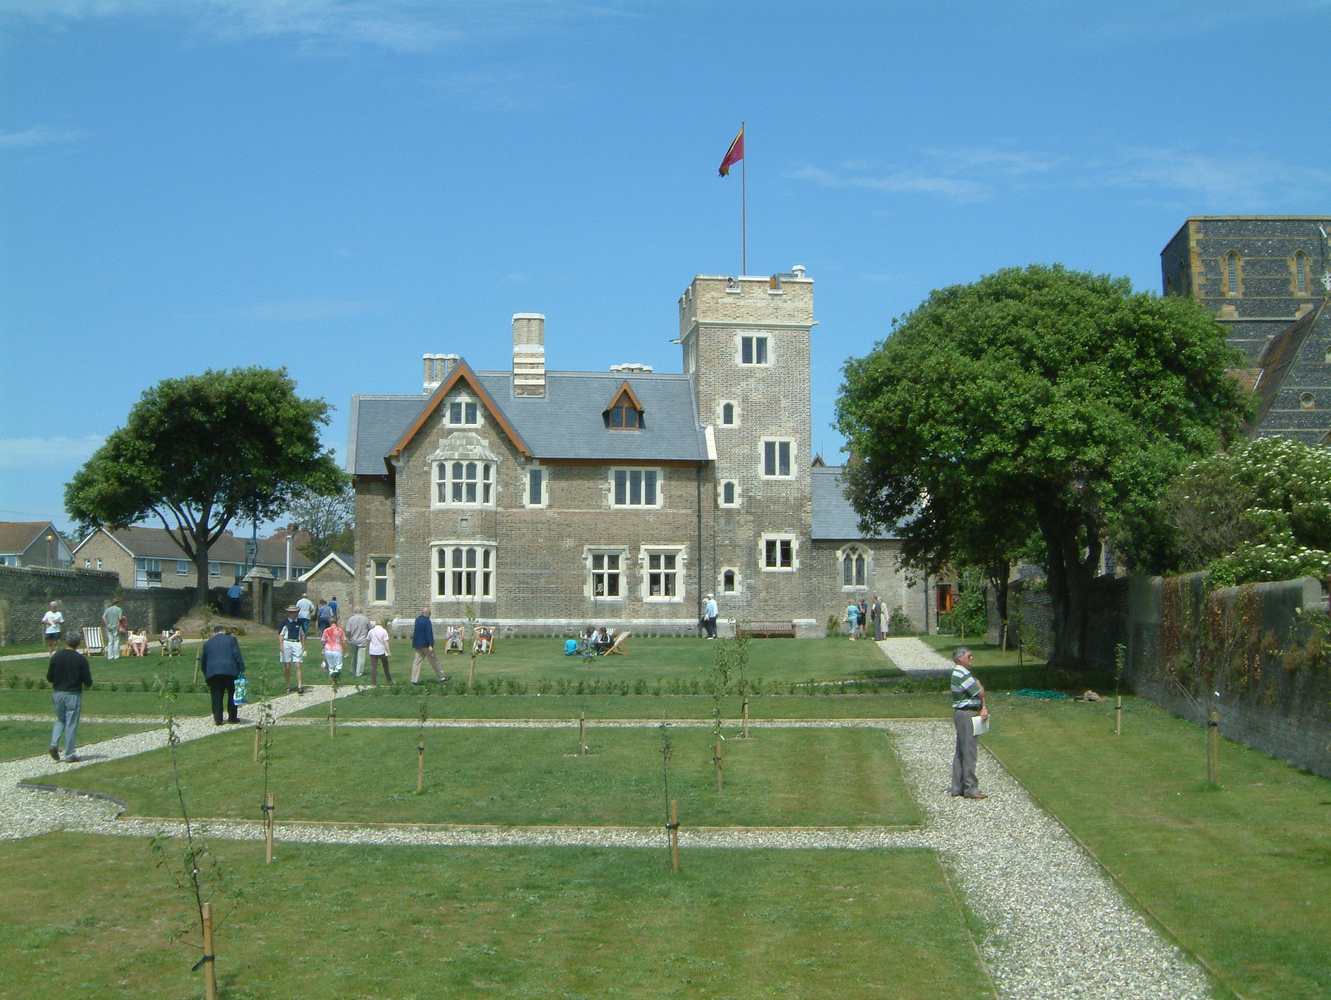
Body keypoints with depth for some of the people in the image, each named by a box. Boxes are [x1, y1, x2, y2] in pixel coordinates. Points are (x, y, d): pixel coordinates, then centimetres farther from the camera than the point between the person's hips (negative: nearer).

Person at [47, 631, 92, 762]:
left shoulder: (56, 656, -2)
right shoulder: (81, 659, -11)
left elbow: (49, 677, 1)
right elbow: (88, 682, -10)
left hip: (57, 693, 3)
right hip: (73, 694, -3)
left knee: (60, 719, 22)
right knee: (71, 724, 3)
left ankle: (54, 743, 0)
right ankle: (69, 754, 6)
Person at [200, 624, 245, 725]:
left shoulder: (207, 643, 17)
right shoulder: (231, 639, 9)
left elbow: (202, 661, 18)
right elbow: (237, 655, -2)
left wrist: (206, 675, 25)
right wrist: (242, 670, -2)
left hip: (212, 673, 2)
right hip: (230, 671, -2)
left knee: (216, 697, 7)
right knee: (232, 694, 11)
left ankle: (217, 719, 4)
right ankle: (232, 717, 13)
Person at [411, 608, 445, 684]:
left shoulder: (417, 620, 6)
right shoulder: (427, 621, -15)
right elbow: (429, 634, -20)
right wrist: (430, 645, -22)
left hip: (417, 645, 6)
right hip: (426, 645, -6)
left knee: (416, 662, 5)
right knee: (434, 662, 4)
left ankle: (414, 680, -1)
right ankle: (441, 677, 13)